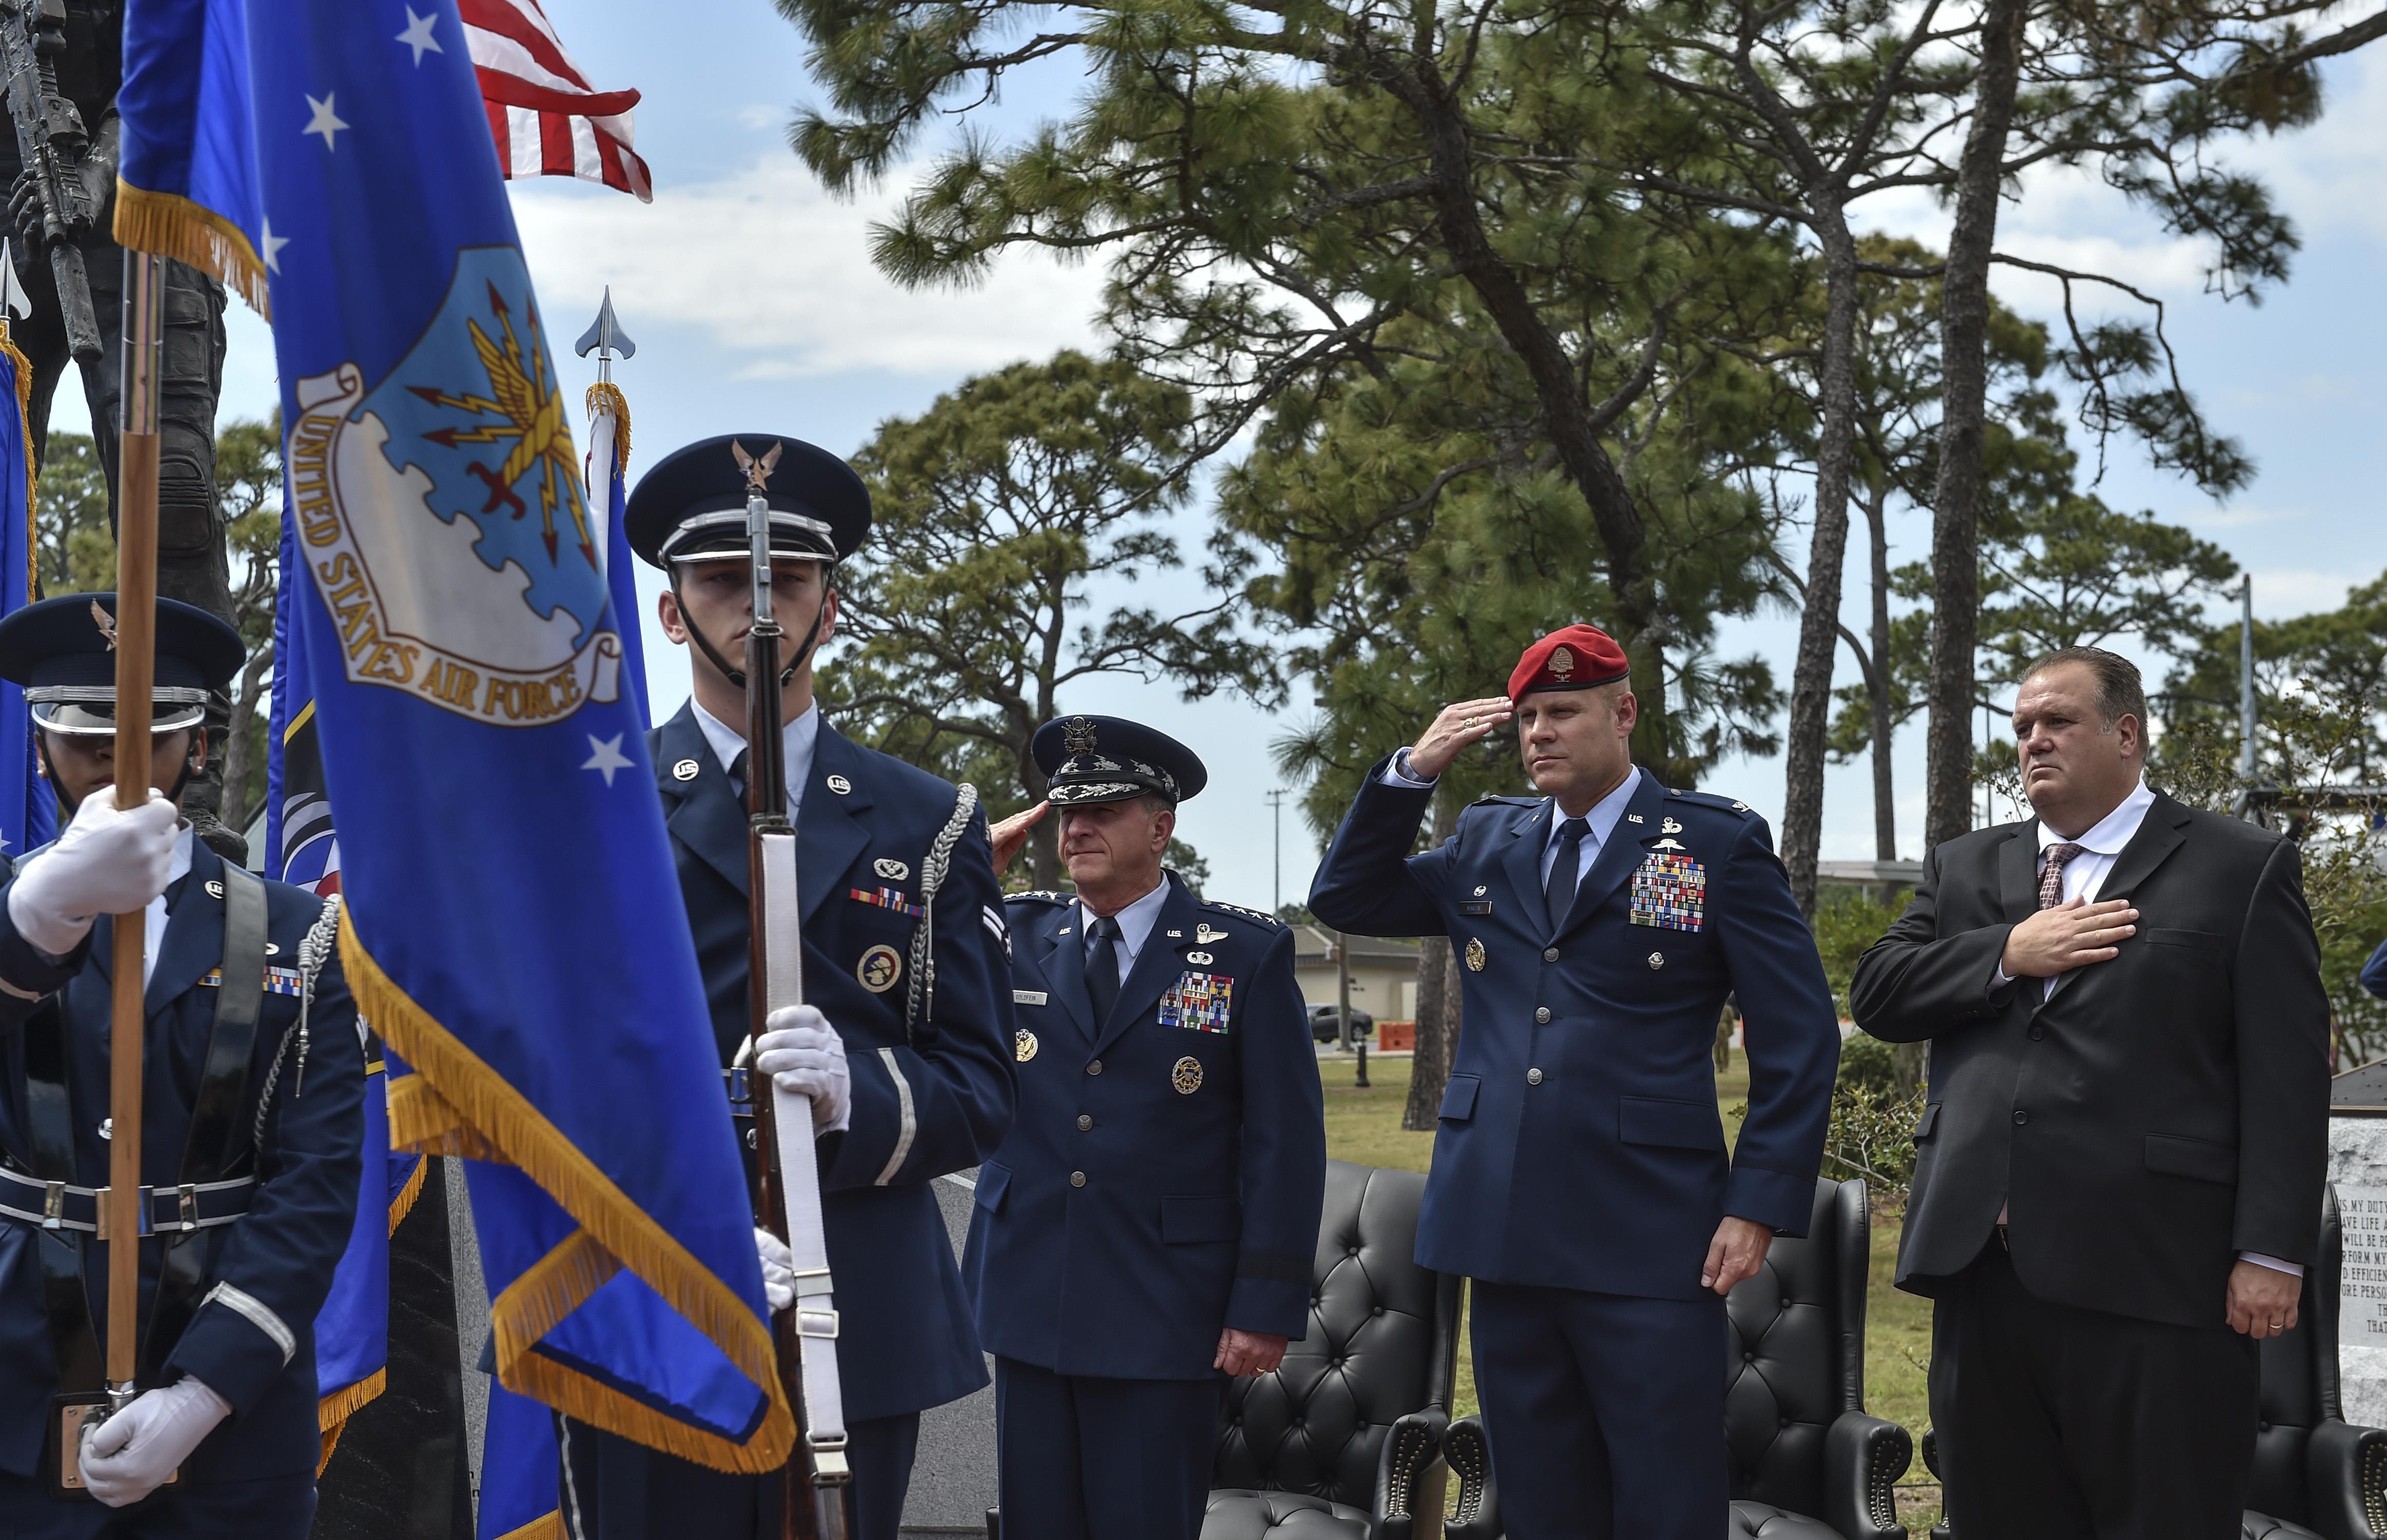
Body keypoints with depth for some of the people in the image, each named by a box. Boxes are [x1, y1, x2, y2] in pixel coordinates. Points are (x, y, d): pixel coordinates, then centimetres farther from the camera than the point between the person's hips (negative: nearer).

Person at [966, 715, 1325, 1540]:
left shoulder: (1248, 953, -1)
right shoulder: (1014, 939, 8)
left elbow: (1286, 1139, -4)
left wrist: (1267, 1304, -9)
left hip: (1166, 1316, -3)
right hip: (1029, 1302, 3)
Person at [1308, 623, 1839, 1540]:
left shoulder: (1720, 843, 0)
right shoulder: (1485, 843, 14)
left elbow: (1798, 1039, -1)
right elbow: (1345, 900, 14)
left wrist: (1762, 1205, -9)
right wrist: (1412, 772, 3)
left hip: (1648, 1243, -4)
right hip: (1508, 1234, 5)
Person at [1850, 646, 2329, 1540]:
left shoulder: (2243, 869, 3)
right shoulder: (1962, 869, 19)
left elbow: (2286, 1074, -3)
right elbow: (1876, 994, 8)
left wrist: (2272, 1252, -10)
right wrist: (2007, 954, -7)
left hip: (2147, 1270, -5)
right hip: (1981, 1263, 5)